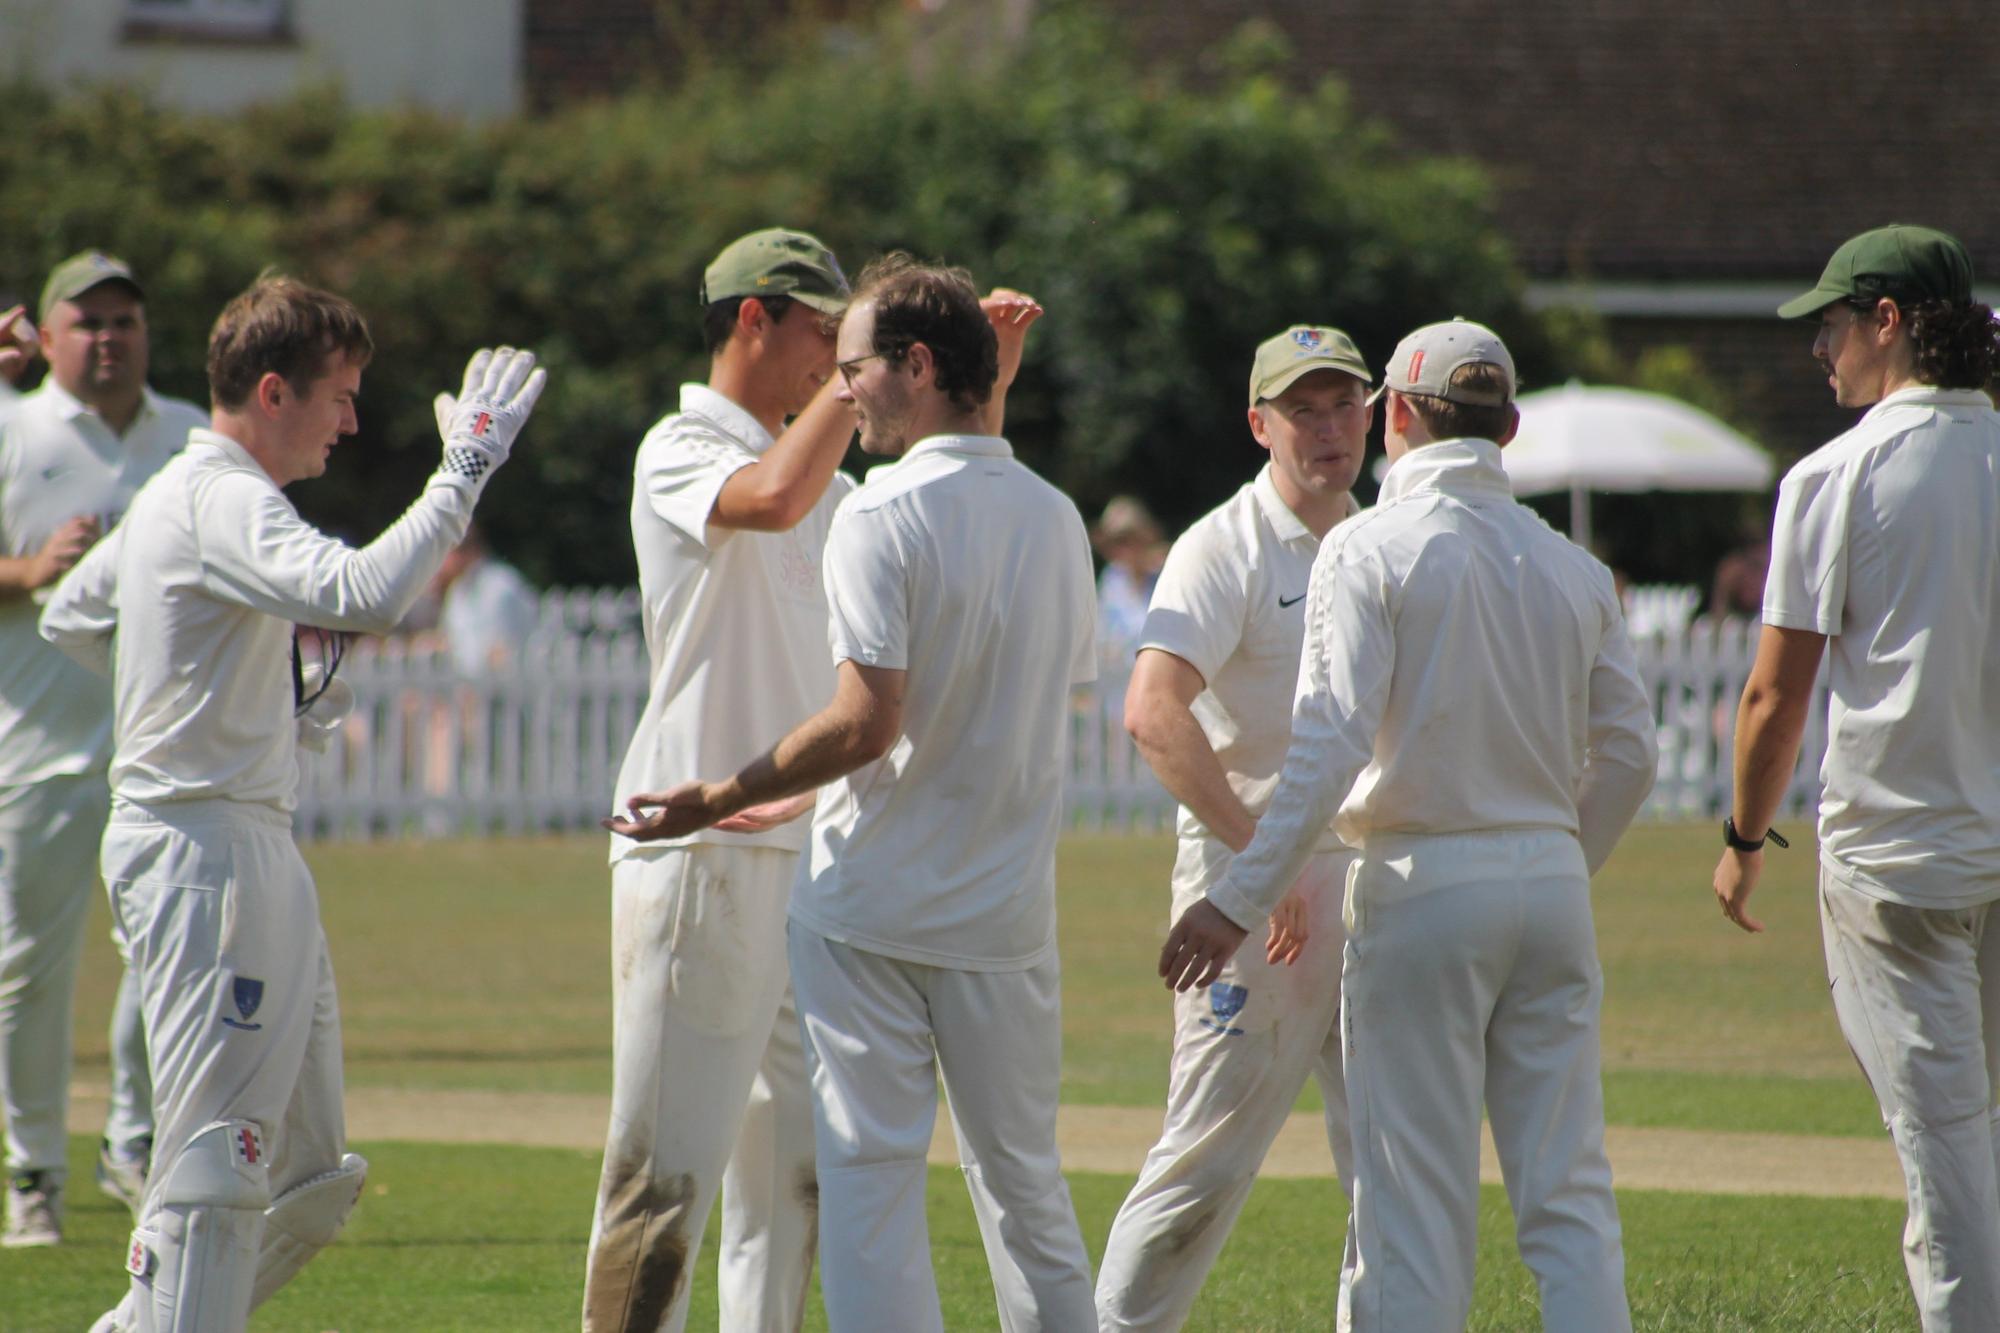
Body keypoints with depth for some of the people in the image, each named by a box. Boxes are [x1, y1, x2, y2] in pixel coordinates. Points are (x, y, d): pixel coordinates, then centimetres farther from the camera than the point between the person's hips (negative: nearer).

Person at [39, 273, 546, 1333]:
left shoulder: (179, 494, 17)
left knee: (309, 1182, 13)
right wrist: (467, 469, -28)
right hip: (205, 856, -11)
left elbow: (69, 617, 30)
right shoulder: (223, 501, -16)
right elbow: (363, 594, -34)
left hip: (258, 853, 11)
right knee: (217, 1163, -11)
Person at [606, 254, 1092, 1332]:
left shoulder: (886, 515, -14)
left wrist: (723, 798, -12)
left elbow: (867, 723, -20)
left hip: (870, 911, -6)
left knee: (869, 1179, -2)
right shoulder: (1056, 519, 7)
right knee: (1023, 1180, 13)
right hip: (1006, 911, 6)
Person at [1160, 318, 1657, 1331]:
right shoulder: (1571, 566, 9)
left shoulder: (1372, 549, -7)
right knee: (1569, 1197, 6)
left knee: (1415, 1206, -2)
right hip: (1553, 886, 4)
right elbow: (1628, 753, 10)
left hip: (1423, 886, -4)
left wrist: (1239, 903, -14)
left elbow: (1332, 743, -15)